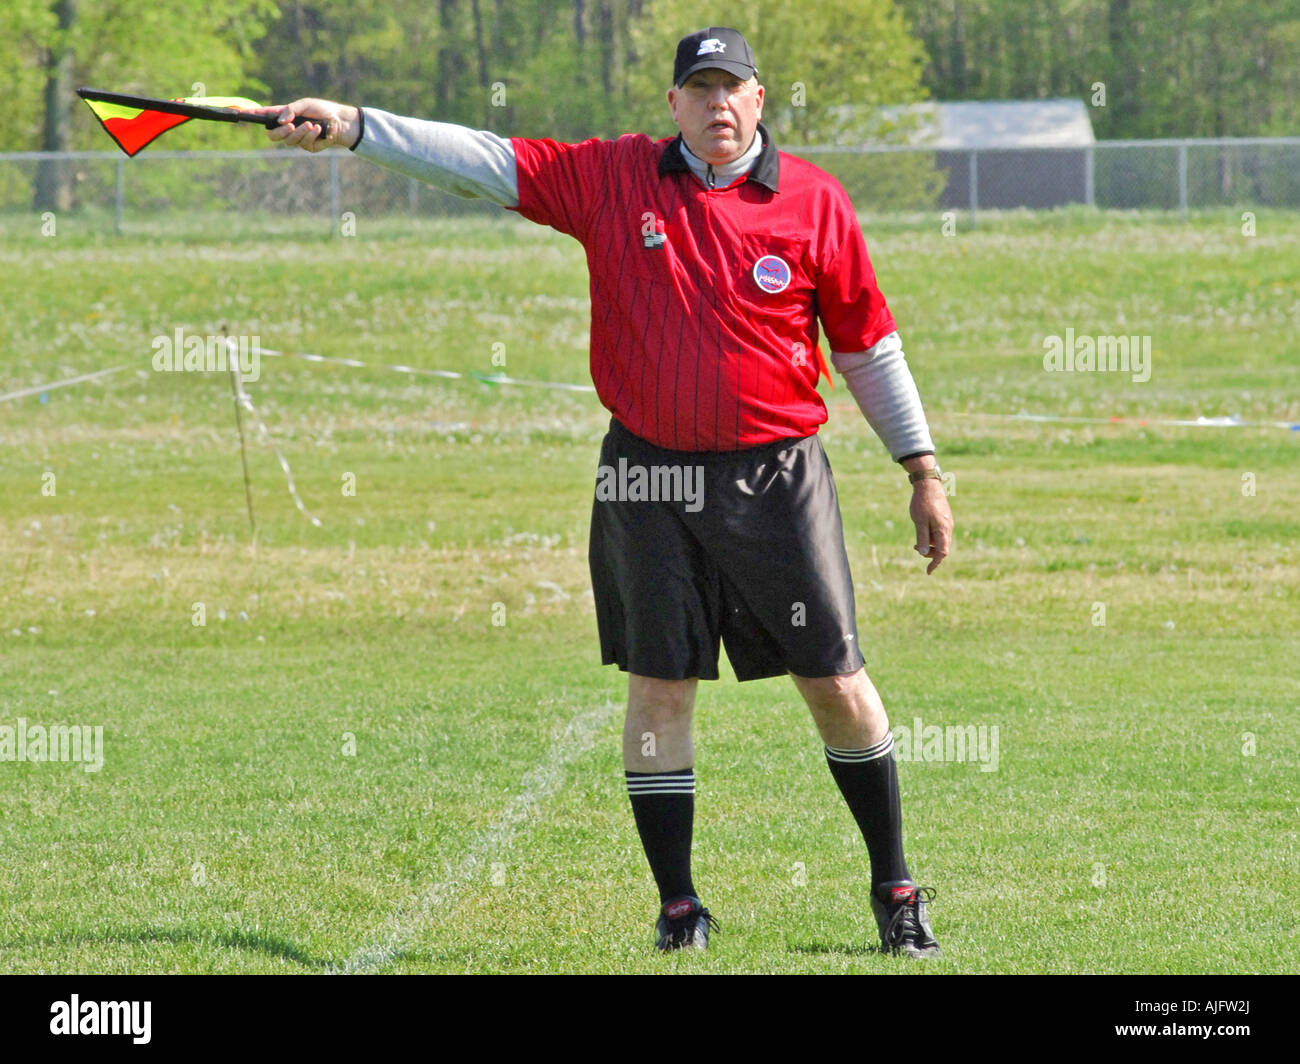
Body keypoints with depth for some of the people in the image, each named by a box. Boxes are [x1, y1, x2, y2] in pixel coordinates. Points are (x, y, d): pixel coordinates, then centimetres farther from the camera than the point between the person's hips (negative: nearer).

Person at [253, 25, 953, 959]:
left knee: (836, 682, 1)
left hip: (777, 479, -1)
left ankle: (895, 886, 16)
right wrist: (351, 128, -12)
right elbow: (480, 160, -3)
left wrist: (923, 471, 7)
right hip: (649, 478, 1)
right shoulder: (612, 179, 1)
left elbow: (869, 345, 6)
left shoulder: (813, 200, 0)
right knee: (659, 687, 3)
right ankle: (678, 905, 13)